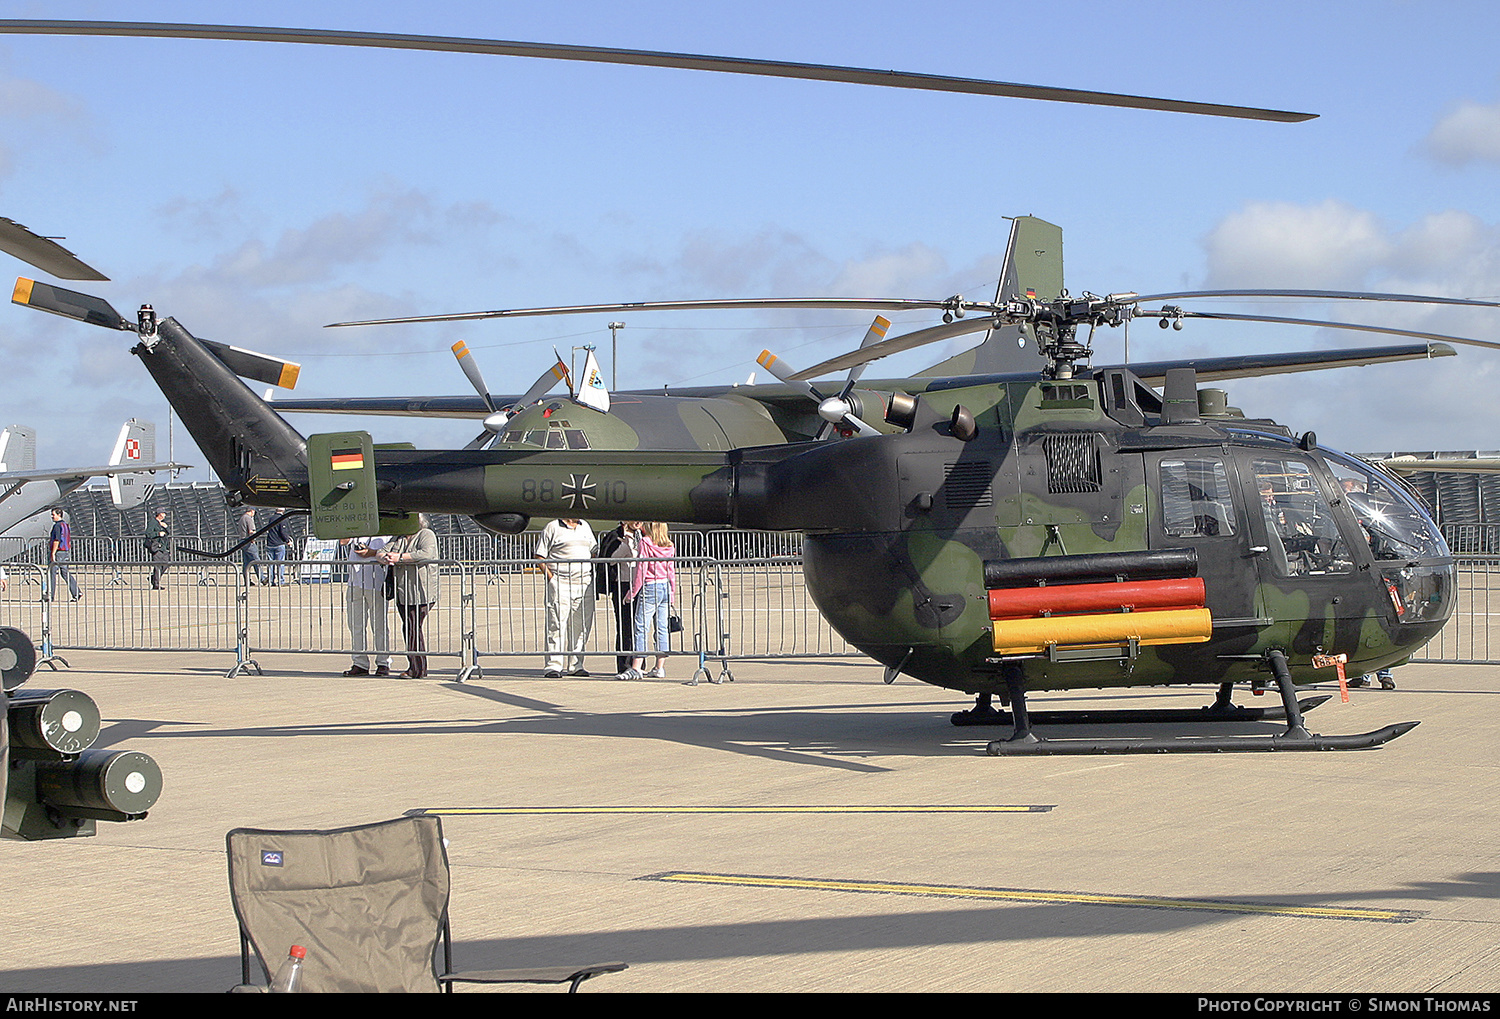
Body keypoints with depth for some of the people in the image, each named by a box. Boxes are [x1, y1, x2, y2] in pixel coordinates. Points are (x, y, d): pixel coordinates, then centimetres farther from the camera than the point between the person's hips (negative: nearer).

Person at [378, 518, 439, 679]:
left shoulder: (426, 535, -2)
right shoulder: (397, 538, 21)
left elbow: (426, 554, -20)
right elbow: (380, 553, 14)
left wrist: (399, 557, -19)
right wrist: (384, 558, -11)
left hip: (421, 591, -7)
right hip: (402, 592, 7)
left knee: (413, 628, -10)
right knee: (407, 628, 5)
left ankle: (418, 670, -5)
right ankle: (414, 668, 8)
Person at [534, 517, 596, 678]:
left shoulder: (585, 527, 17)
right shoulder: (552, 528, -1)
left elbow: (593, 551, 27)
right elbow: (539, 556, -3)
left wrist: (591, 574, 13)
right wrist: (550, 578, -11)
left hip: (584, 585, 6)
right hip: (560, 584, -6)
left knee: (581, 626, 6)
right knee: (556, 625, -9)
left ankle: (574, 665, 14)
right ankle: (553, 666, -7)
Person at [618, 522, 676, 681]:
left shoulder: (645, 543, -8)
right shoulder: (670, 546, 9)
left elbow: (641, 569, -11)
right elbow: (672, 572, 13)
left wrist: (633, 591, -5)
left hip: (650, 587, -6)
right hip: (666, 587, 6)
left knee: (641, 628, -7)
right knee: (662, 629, 8)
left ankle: (636, 668, -12)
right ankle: (660, 668, 10)